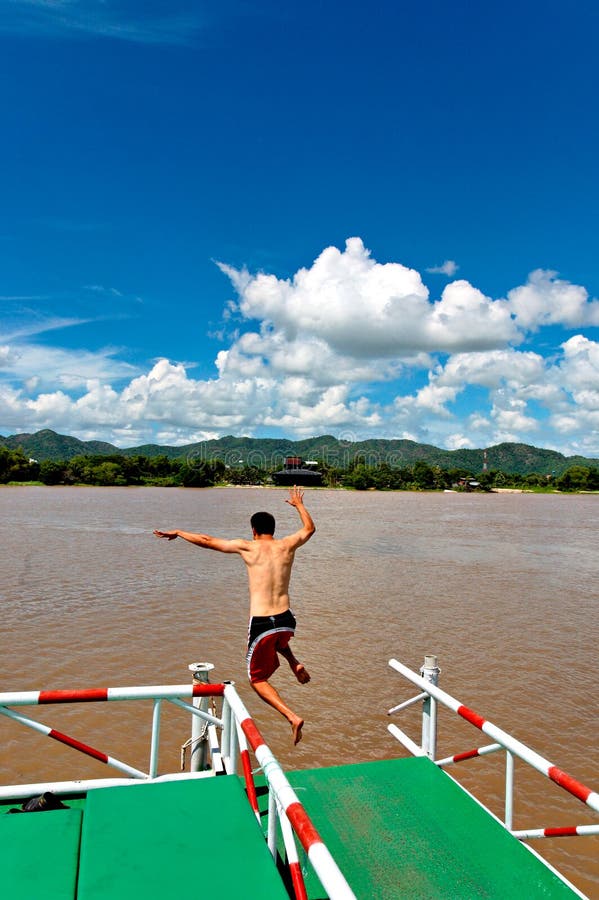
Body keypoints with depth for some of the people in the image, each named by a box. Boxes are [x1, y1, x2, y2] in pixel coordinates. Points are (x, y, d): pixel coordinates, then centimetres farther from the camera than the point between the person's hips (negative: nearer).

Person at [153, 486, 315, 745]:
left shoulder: (247, 547, -3)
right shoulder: (287, 545, 5)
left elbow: (207, 541, 6)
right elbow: (309, 528, 25)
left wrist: (178, 533, 20)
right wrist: (299, 504, 42)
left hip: (261, 623, -4)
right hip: (286, 621, 4)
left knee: (257, 679, 15)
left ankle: (292, 717, -5)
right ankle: (294, 664, 14)